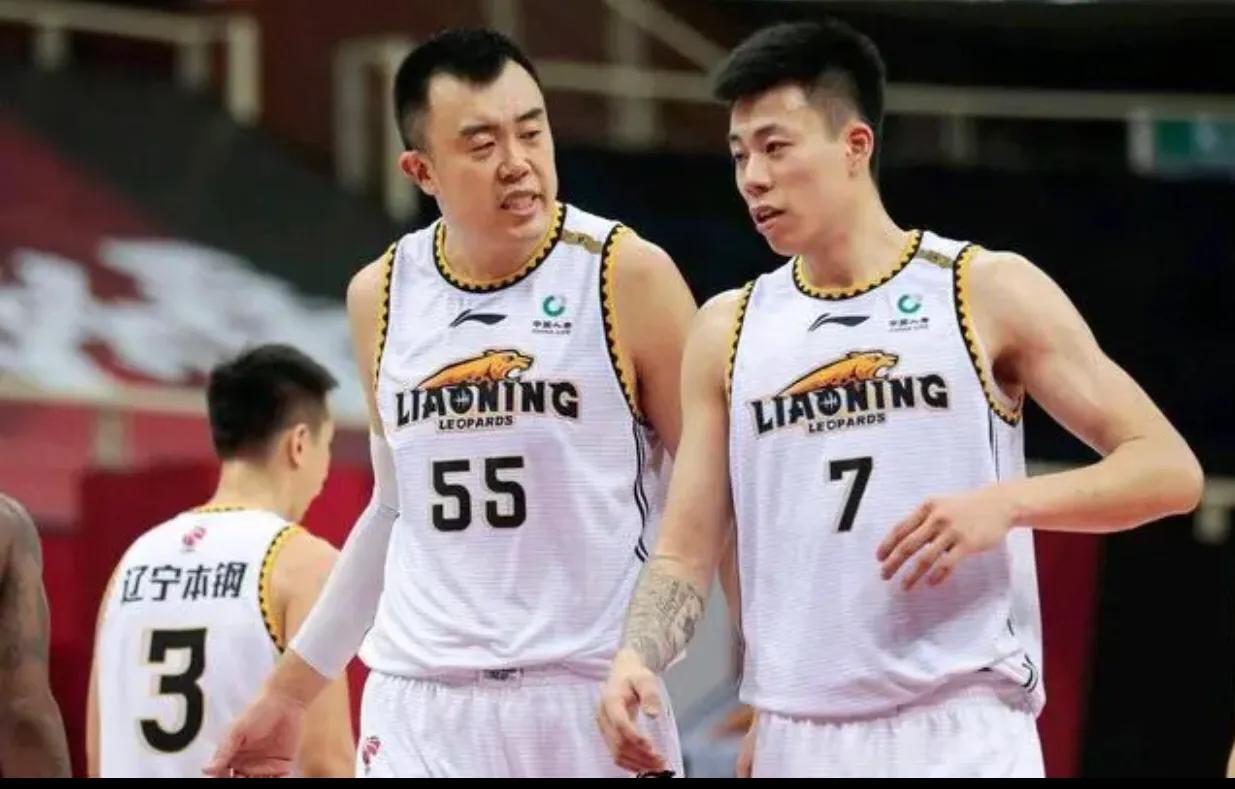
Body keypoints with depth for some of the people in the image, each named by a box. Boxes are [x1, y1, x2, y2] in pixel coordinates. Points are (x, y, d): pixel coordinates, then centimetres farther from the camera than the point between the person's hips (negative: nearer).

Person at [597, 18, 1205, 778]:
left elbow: (1170, 470, -2)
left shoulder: (990, 293, 1)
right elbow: (684, 556, 11)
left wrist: (1006, 502, -18)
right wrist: (637, 656, -10)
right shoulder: (728, 330, 11)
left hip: (963, 735, -4)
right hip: (797, 739, 4)